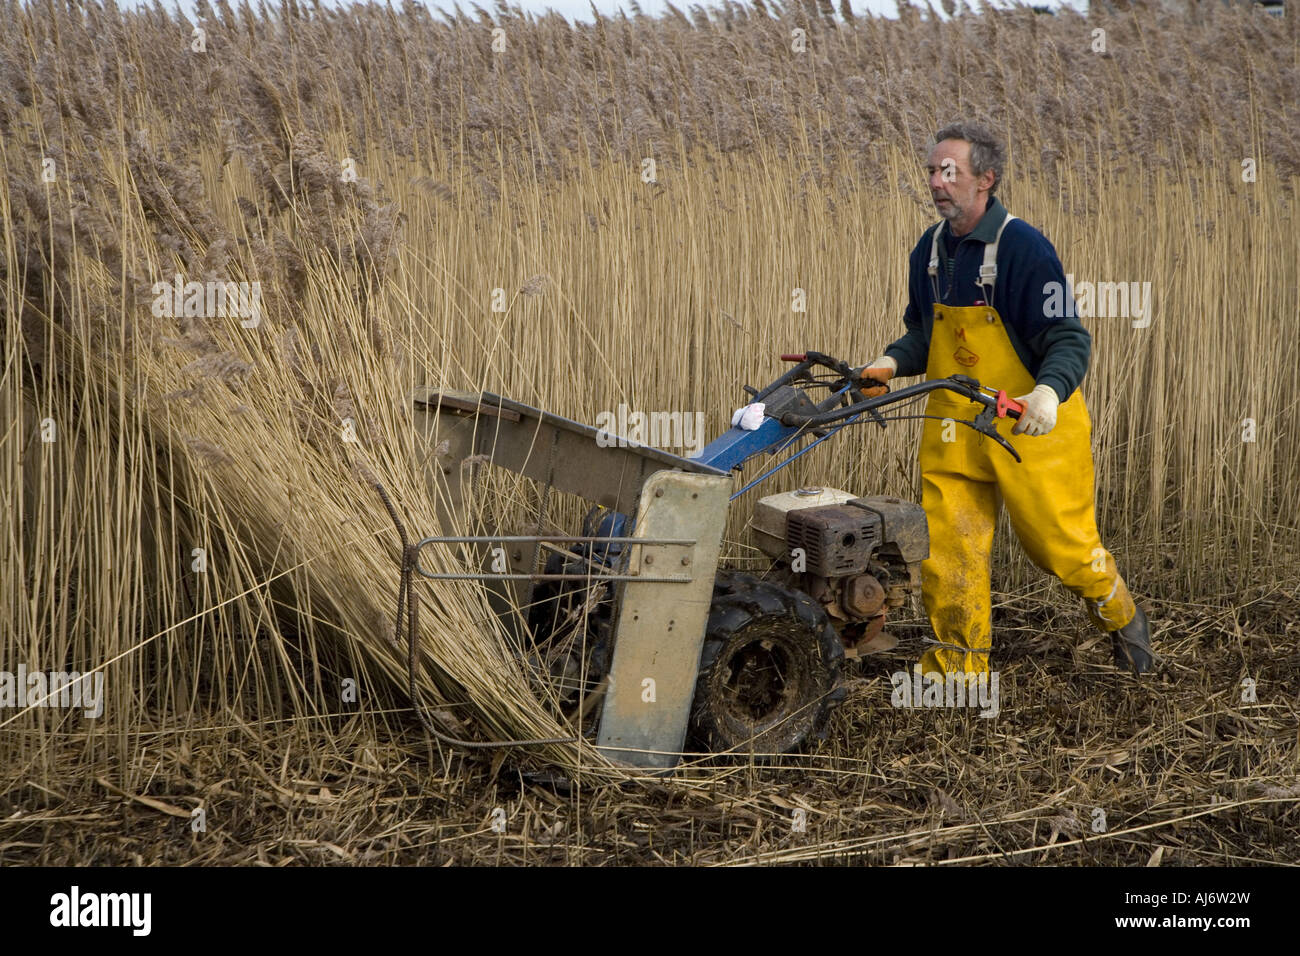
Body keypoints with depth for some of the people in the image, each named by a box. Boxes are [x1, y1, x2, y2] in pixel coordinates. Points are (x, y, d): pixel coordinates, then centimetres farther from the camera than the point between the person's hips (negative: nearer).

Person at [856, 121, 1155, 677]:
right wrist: (893, 362, -2)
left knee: (1060, 540, 5)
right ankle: (956, 669, 14)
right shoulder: (929, 249, 6)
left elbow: (1069, 339, -17)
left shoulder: (1024, 247, -15)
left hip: (1030, 425, -5)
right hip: (953, 425, 5)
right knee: (948, 549, 1)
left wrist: (1048, 391, -37)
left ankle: (1121, 616, 36)